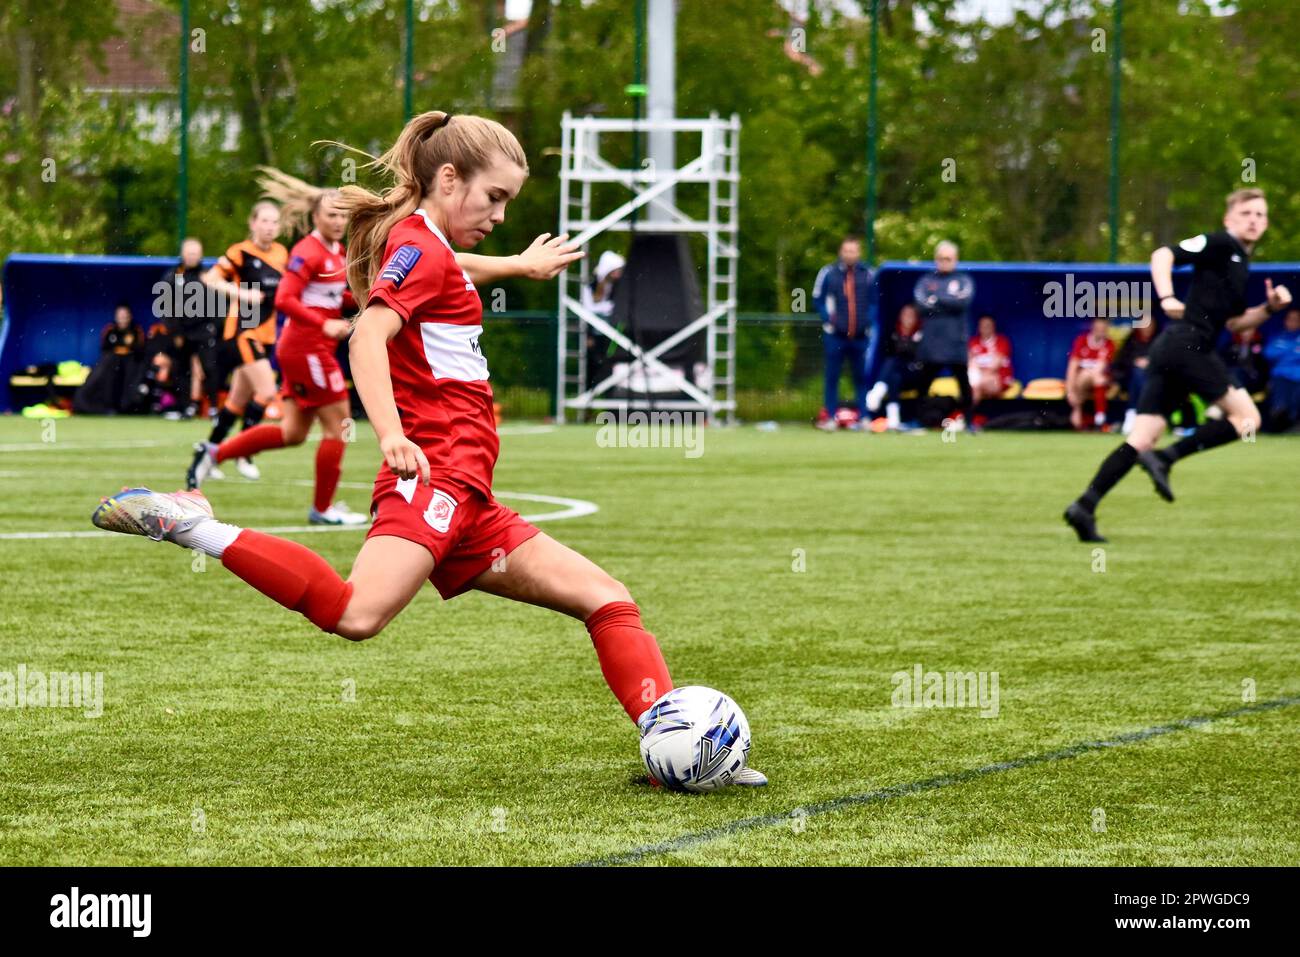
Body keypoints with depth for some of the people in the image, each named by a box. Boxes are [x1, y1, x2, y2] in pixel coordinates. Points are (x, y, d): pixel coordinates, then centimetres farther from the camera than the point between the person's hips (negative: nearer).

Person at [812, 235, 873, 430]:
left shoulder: (867, 274, 4)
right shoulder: (828, 273, -1)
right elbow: (818, 300, 4)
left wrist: (868, 321, -1)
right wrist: (828, 319, -7)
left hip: (860, 335, 2)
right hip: (835, 334, -2)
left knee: (861, 377, 5)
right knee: (832, 376, 2)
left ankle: (863, 417, 9)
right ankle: (829, 417, 7)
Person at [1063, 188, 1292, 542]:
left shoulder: (1241, 264, 26)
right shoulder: (1219, 244, -1)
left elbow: (1232, 323, 29)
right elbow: (1163, 255, -12)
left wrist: (1269, 308, 14)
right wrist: (1167, 298, -26)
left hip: (1168, 352, 9)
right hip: (1187, 343, -9)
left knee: (1141, 440, 1)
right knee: (1247, 417, -5)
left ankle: (1084, 506, -9)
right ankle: (1165, 458, -14)